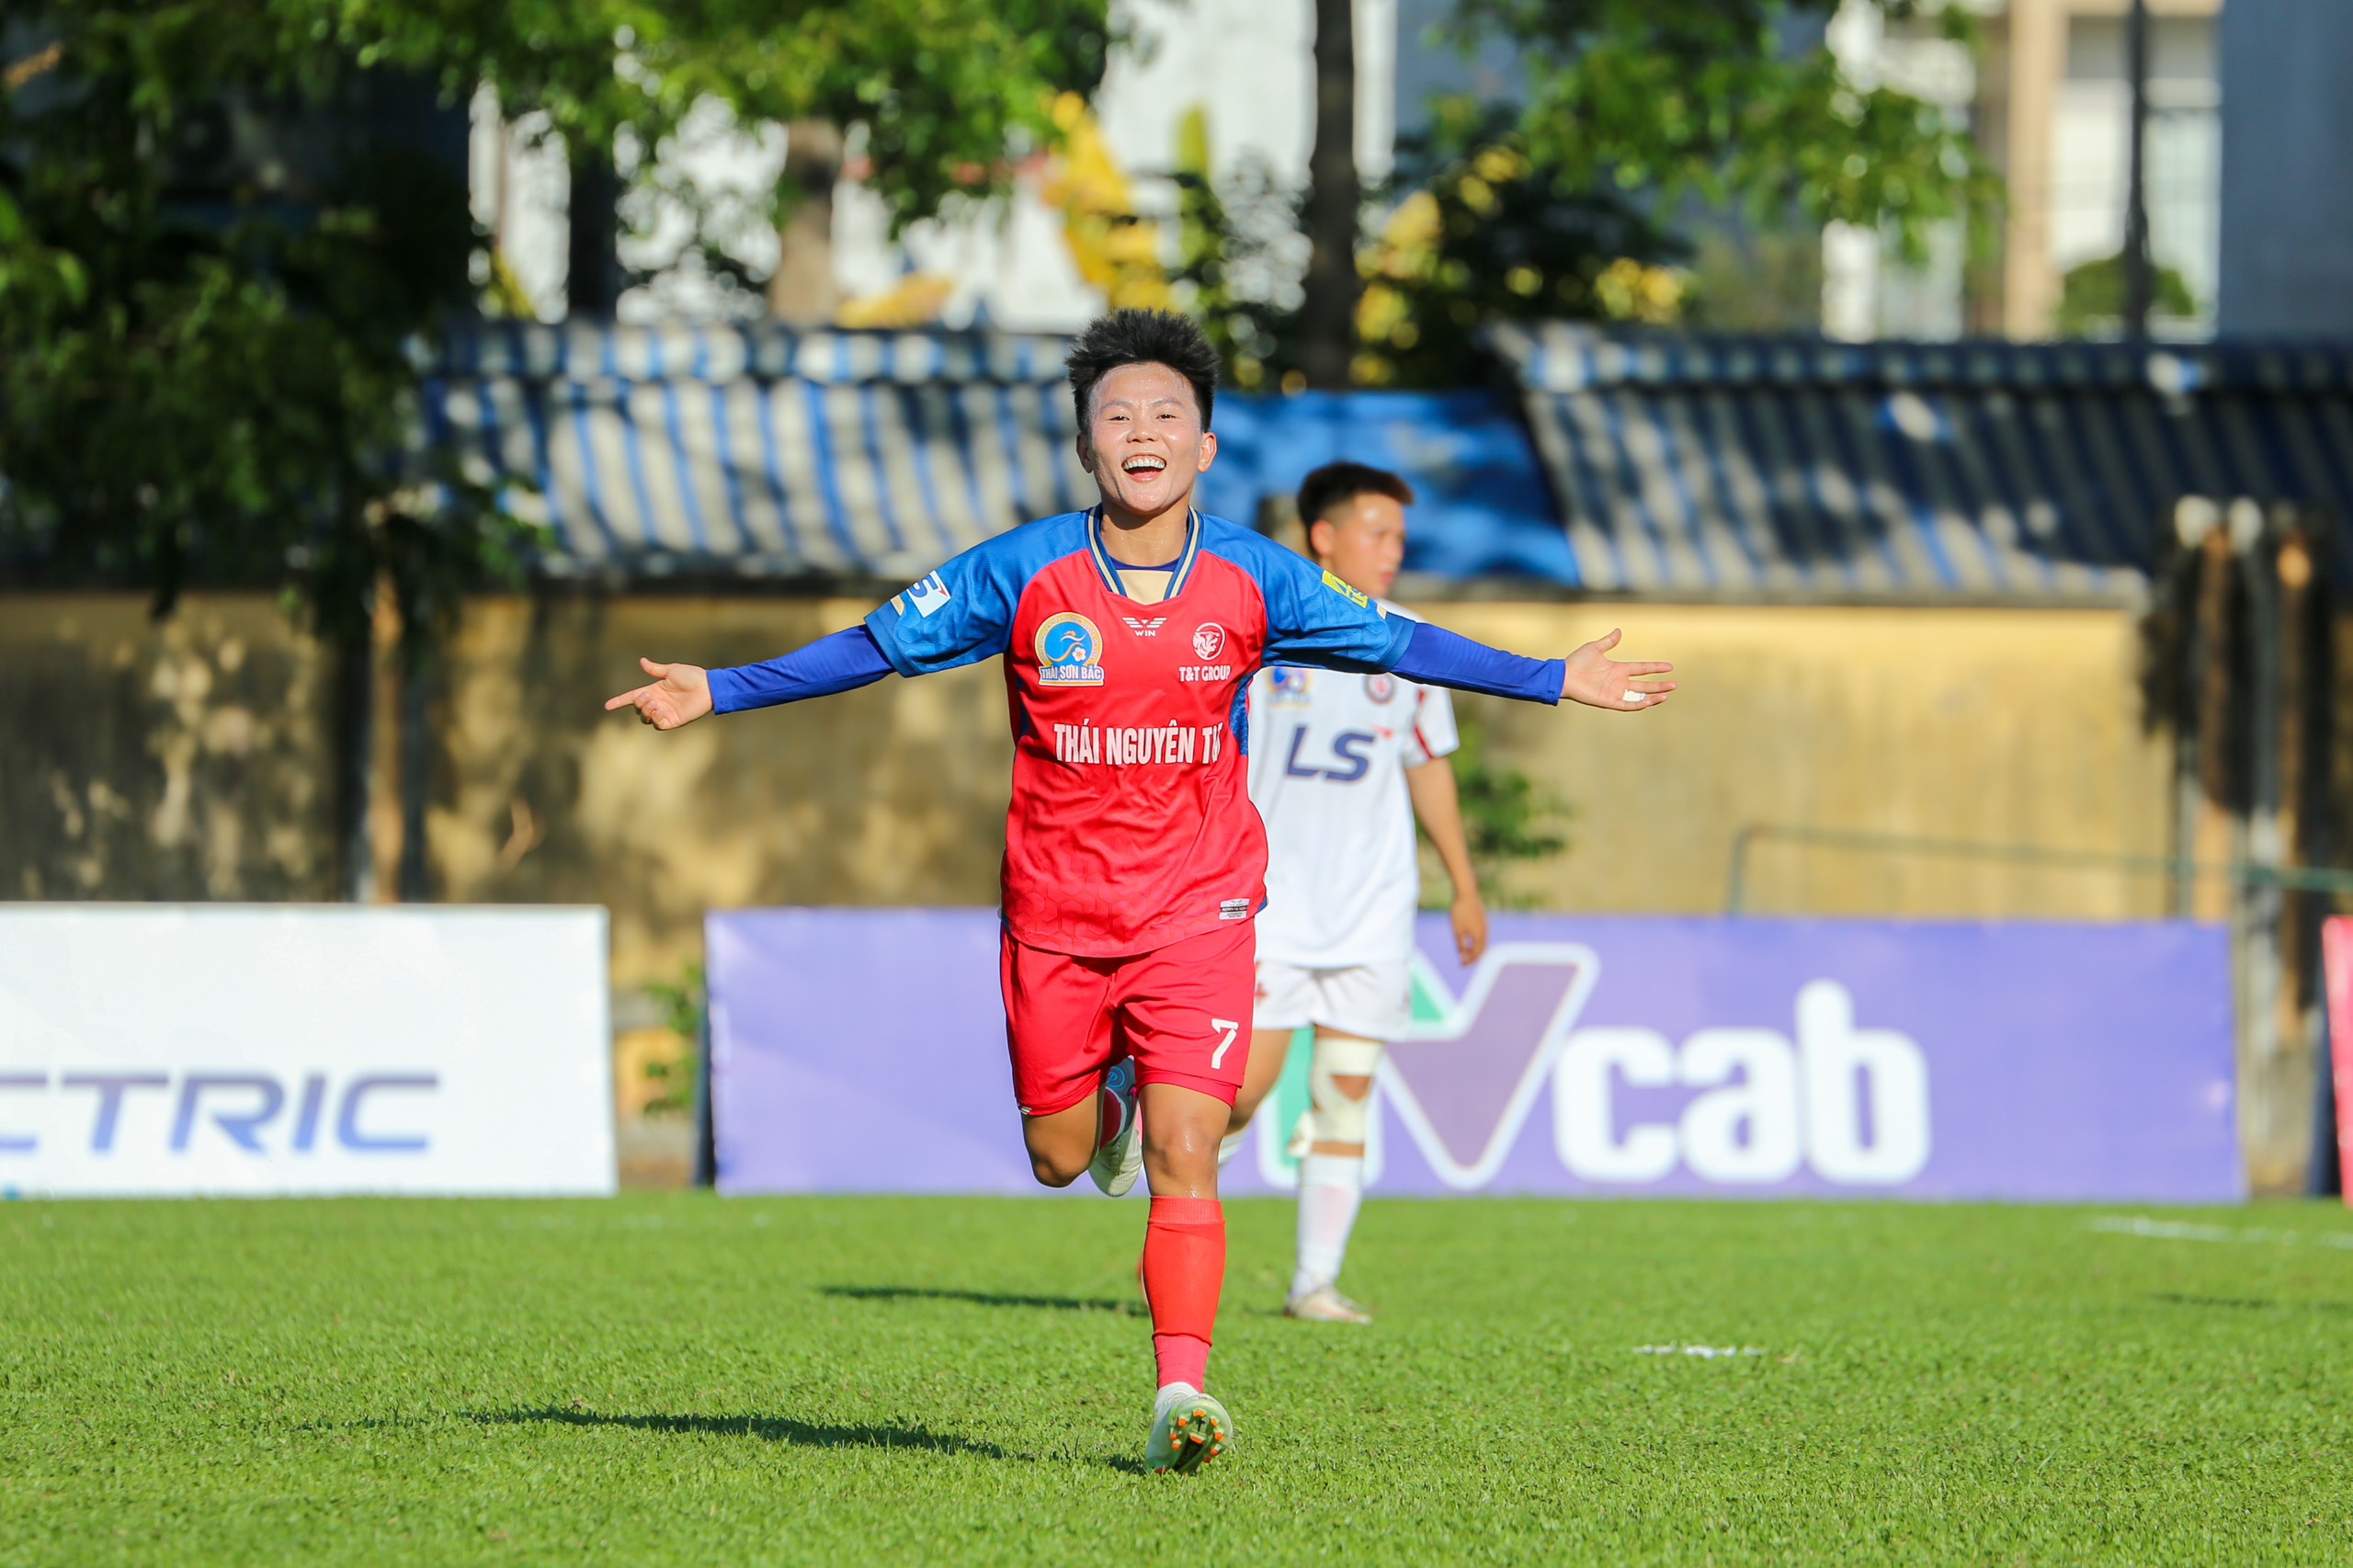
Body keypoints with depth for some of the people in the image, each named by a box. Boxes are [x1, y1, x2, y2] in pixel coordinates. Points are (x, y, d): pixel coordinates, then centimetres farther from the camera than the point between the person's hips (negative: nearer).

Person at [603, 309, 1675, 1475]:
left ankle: (1182, 1388, -14)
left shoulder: (1253, 581, -3)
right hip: (1055, 911, 1)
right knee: (1058, 1159, 11)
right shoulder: (1022, 574, -6)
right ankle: (1113, 1102, 46)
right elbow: (878, 646, 2)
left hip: (1197, 909, -1)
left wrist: (1556, 681, 7)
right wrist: (719, 692, -3)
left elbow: (1392, 644, 8)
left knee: (1182, 1158, -14)